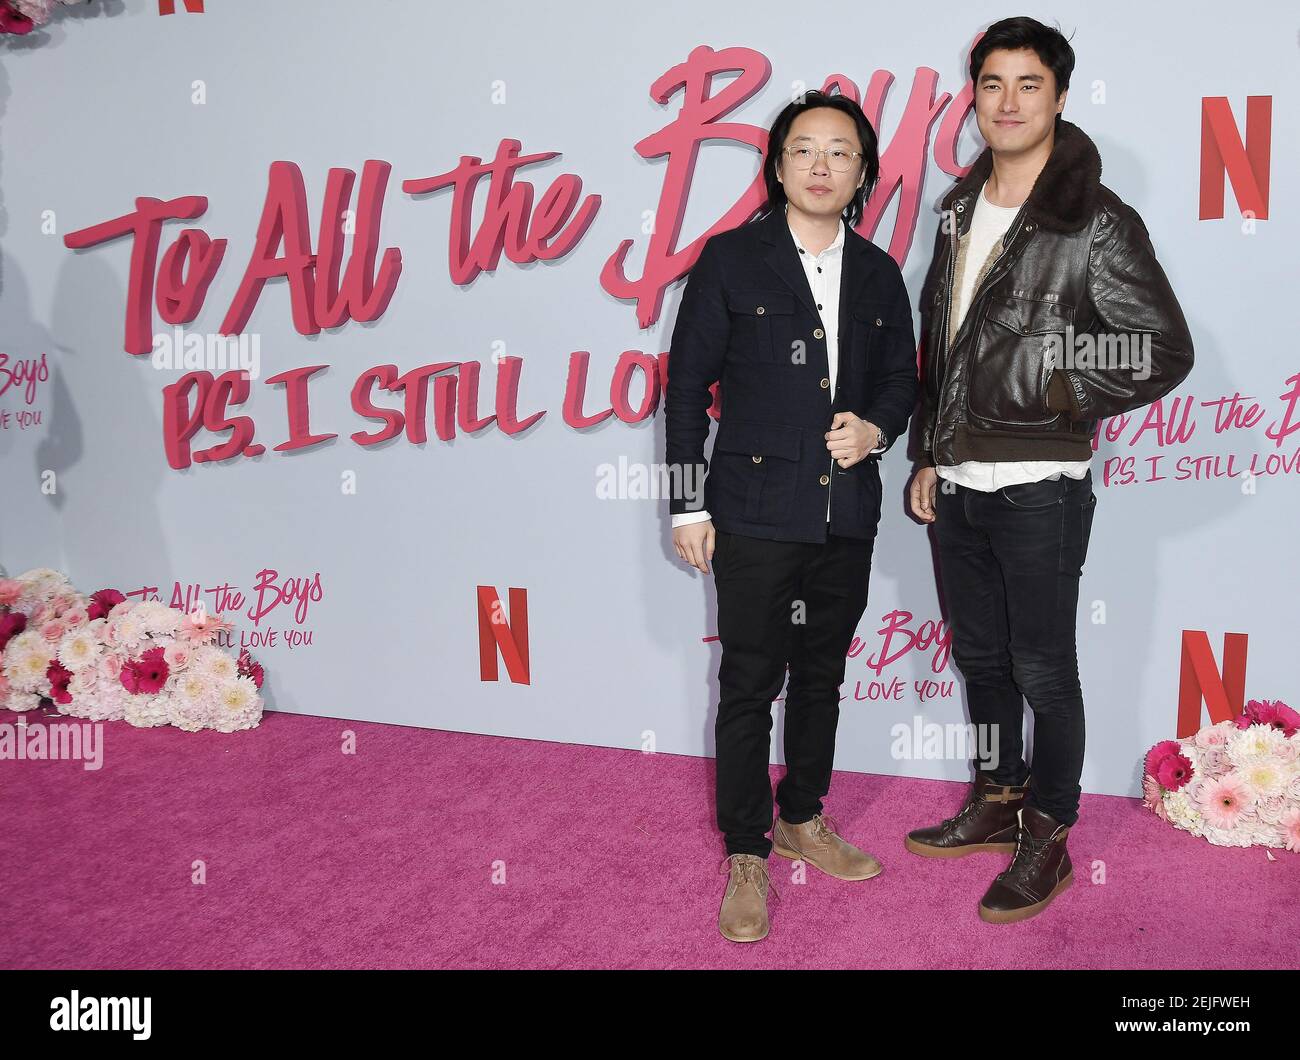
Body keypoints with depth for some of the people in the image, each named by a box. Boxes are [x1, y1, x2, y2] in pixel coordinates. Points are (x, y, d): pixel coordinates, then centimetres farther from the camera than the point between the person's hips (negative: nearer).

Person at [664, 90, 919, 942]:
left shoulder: (878, 274, 9)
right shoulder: (731, 260, -3)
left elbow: (901, 379, 16)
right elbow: (687, 383, -3)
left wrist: (876, 428, -7)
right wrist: (688, 504, -7)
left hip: (846, 516, 4)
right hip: (756, 512, -4)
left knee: (822, 675, 16)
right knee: (750, 685, 2)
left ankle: (802, 820, 34)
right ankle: (747, 857, 15)